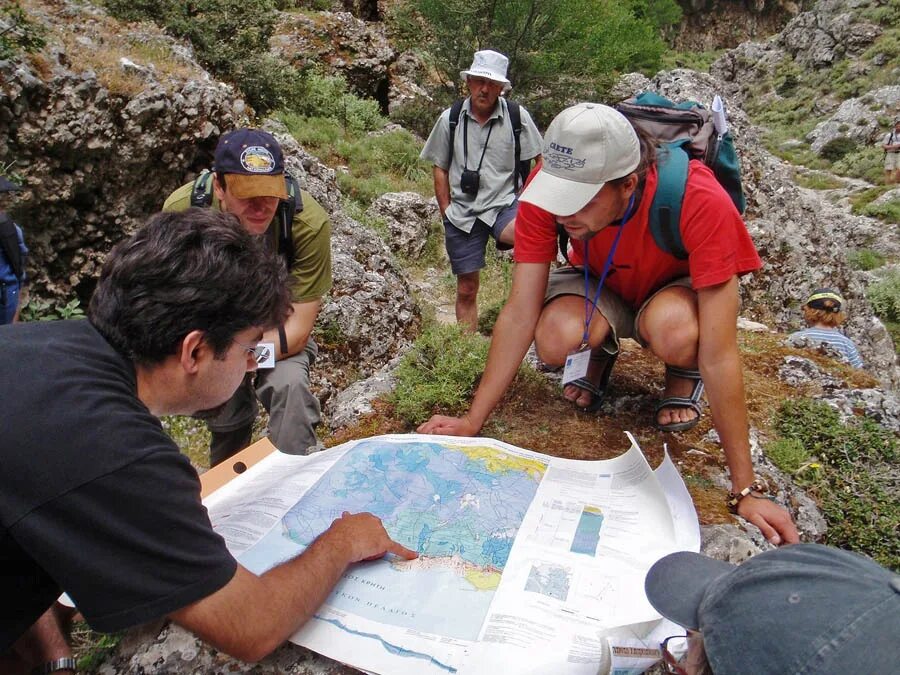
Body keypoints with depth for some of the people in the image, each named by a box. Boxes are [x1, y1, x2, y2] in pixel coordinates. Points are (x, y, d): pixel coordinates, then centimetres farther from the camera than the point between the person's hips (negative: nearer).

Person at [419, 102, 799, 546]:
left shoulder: (701, 202, -37)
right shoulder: (547, 193, -29)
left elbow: (719, 356, -35)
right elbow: (519, 314, -24)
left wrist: (744, 491, -31)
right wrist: (472, 422, -23)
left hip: (677, 287, -2)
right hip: (602, 285, 2)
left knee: (672, 331, -39)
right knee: (556, 339, -32)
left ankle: (684, 374, 0)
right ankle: (600, 351, 6)